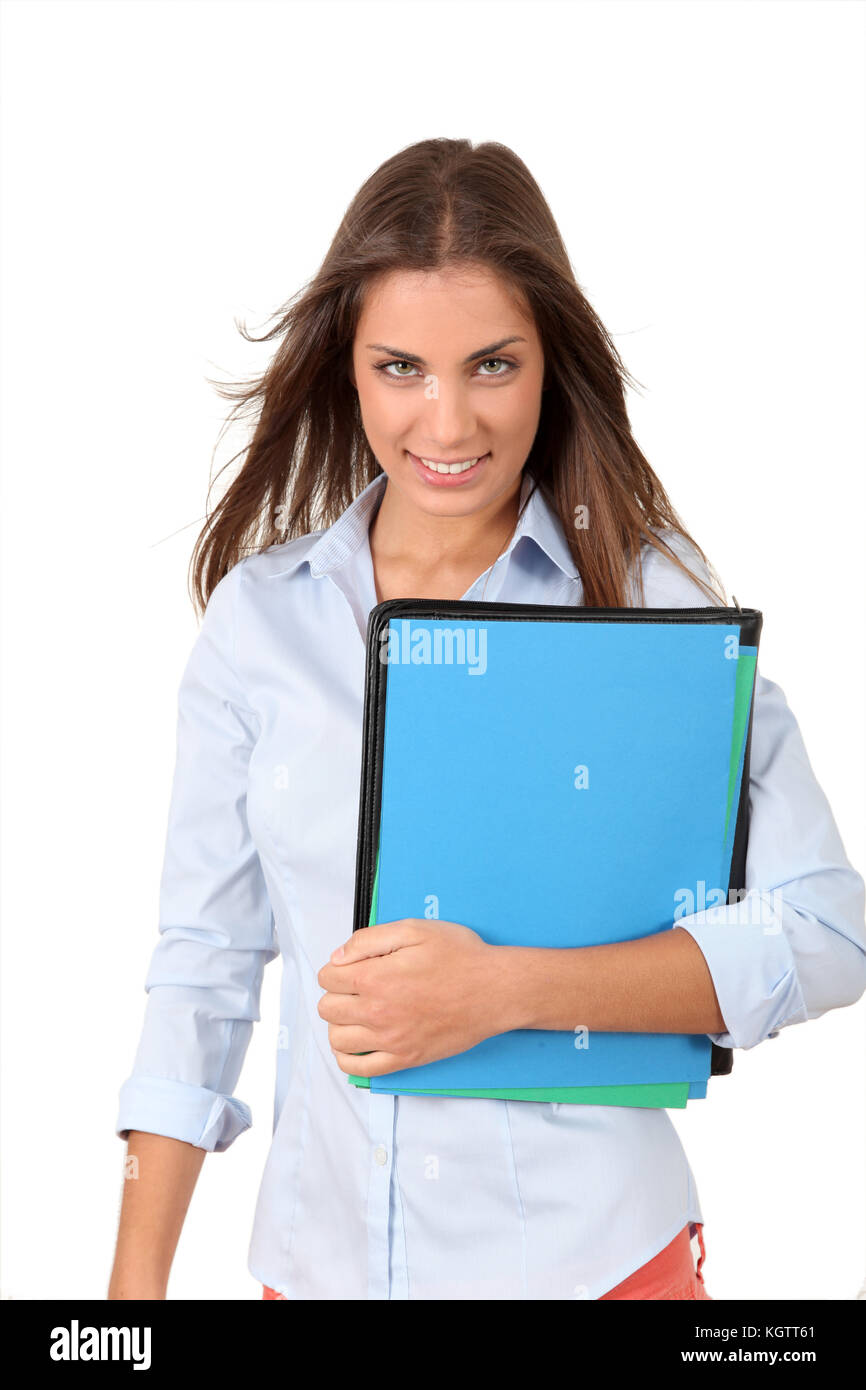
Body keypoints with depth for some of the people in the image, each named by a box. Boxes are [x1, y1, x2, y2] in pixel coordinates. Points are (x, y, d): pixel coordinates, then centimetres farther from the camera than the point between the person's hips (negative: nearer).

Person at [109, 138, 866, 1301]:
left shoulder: (653, 590, -9)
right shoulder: (258, 612, -1)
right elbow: (205, 957, 2)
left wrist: (506, 990, -22)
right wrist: (136, 1283, 0)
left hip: (593, 1249, -2)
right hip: (322, 1253, 2)